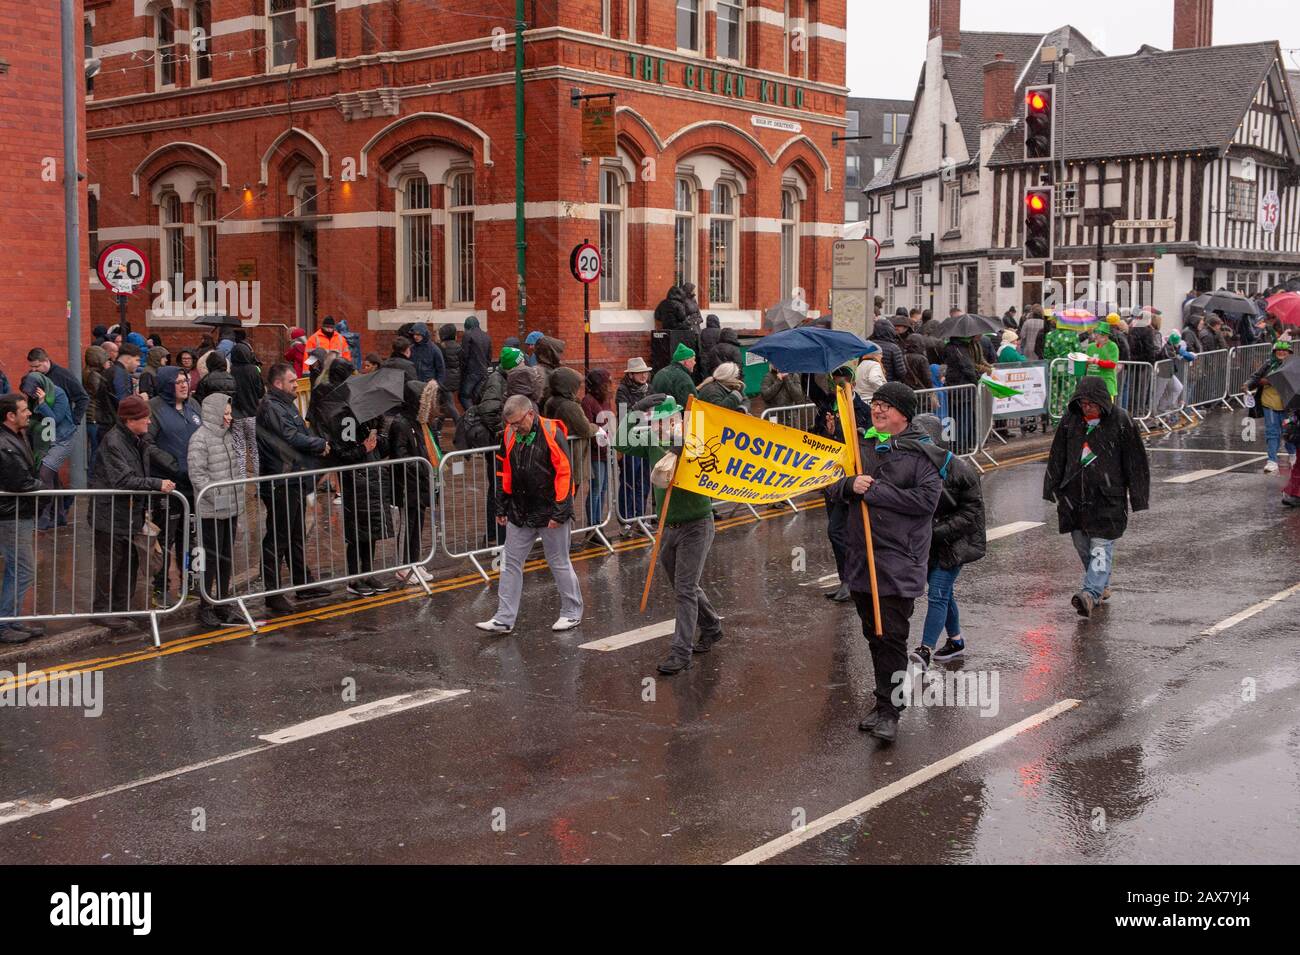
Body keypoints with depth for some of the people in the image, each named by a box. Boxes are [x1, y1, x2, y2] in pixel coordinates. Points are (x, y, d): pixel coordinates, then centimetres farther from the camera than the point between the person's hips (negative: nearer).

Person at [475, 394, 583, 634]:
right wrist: (501, 508, 11)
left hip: (549, 514, -6)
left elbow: (565, 473, -16)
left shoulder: (551, 434, -16)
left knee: (559, 564, 6)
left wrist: (559, 513, -17)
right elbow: (505, 473, 13)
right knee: (510, 564, 6)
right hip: (519, 515, 6)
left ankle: (572, 612, 23)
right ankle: (504, 619, 12)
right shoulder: (510, 435, 3)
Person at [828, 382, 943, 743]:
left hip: (900, 560, -6)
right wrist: (851, 485, -11)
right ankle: (884, 702, 27)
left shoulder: (921, 452, -6)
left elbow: (926, 499, -17)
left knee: (892, 636, -7)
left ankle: (889, 711, 0)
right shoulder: (861, 444, 12)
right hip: (861, 555, 6)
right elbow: (834, 489, 13)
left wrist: (875, 491, -17)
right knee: (873, 634, 14)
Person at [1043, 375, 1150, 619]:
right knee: (1081, 543, 11)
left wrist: (1137, 497, -2)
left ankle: (1090, 594, -22)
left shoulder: (1120, 420, -7)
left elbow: (1135, 460, -2)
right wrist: (1053, 489, 12)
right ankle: (1102, 585, 29)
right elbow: (1057, 456, 12)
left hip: (1107, 496, -5)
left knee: (1101, 545, -11)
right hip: (1074, 494, 5)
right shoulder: (1070, 419, 4)